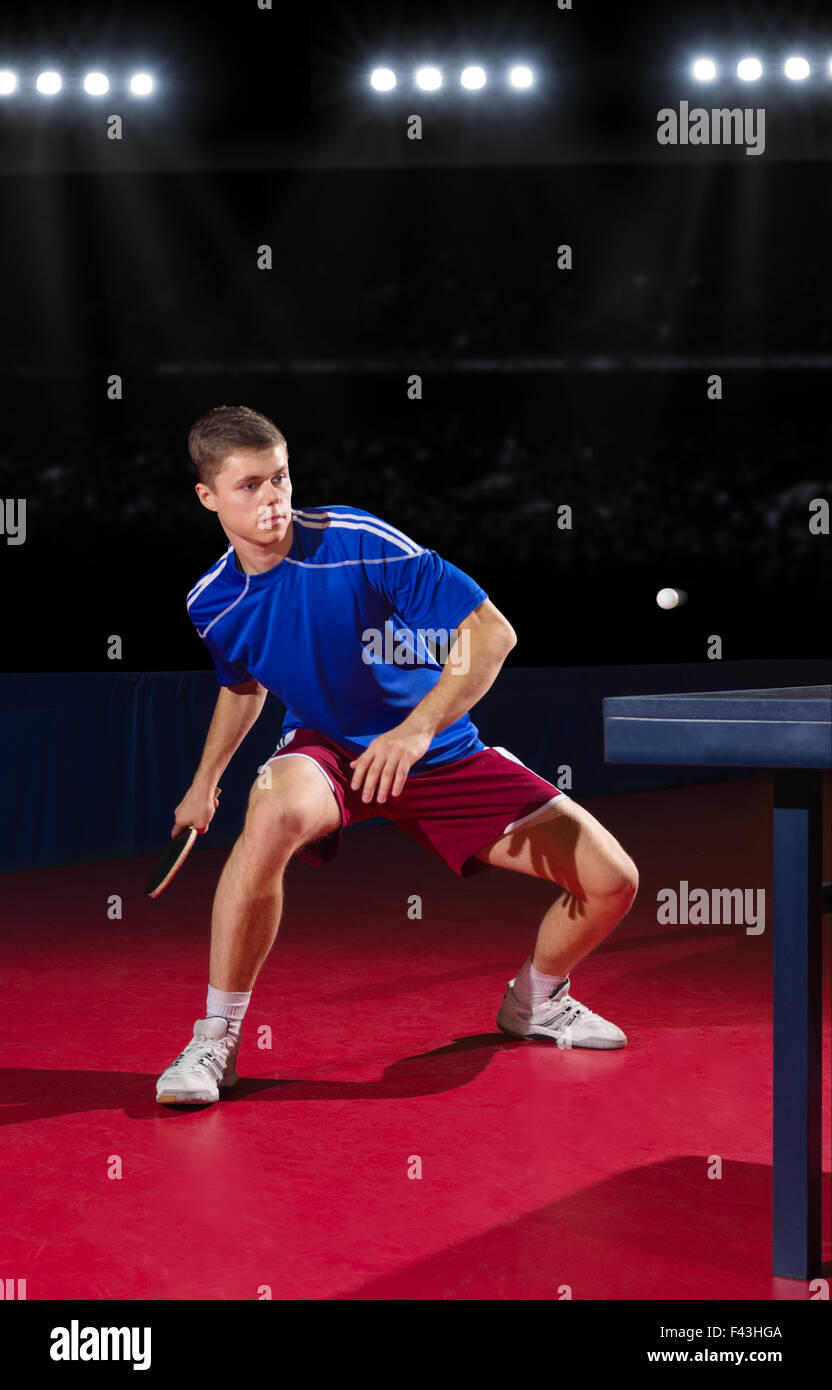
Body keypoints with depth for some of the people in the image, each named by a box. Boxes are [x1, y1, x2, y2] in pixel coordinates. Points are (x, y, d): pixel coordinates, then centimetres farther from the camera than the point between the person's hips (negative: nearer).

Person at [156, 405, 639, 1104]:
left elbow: (492, 632, -24)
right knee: (275, 812, -40)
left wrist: (417, 729, -34)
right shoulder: (211, 604, -8)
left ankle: (535, 1000, 23)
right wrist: (205, 783, 25)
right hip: (326, 749, 0)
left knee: (612, 880, -10)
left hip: (439, 751, 0)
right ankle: (215, 1040, -27)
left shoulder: (360, 543, -23)